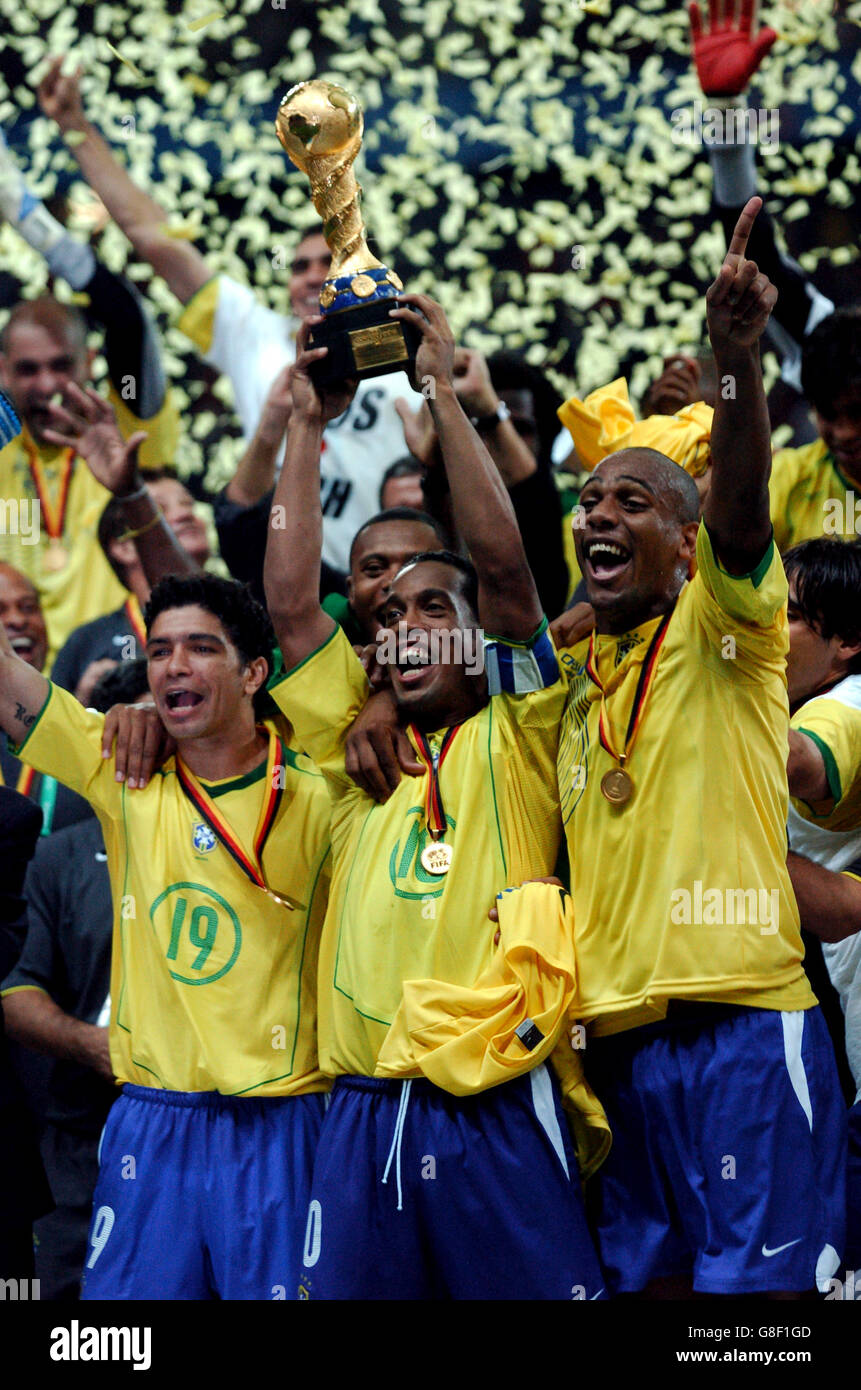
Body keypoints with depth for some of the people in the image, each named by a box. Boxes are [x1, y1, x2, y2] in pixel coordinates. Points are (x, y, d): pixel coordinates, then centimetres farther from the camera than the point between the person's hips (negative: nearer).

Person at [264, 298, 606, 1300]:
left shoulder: (514, 741, 7)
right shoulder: (359, 755, 17)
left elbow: (503, 566, -3)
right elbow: (290, 605, 10)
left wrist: (443, 392, -4)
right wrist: (307, 425, 11)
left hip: (496, 1111, -3)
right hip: (363, 1113, 3)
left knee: (538, 1292, -3)